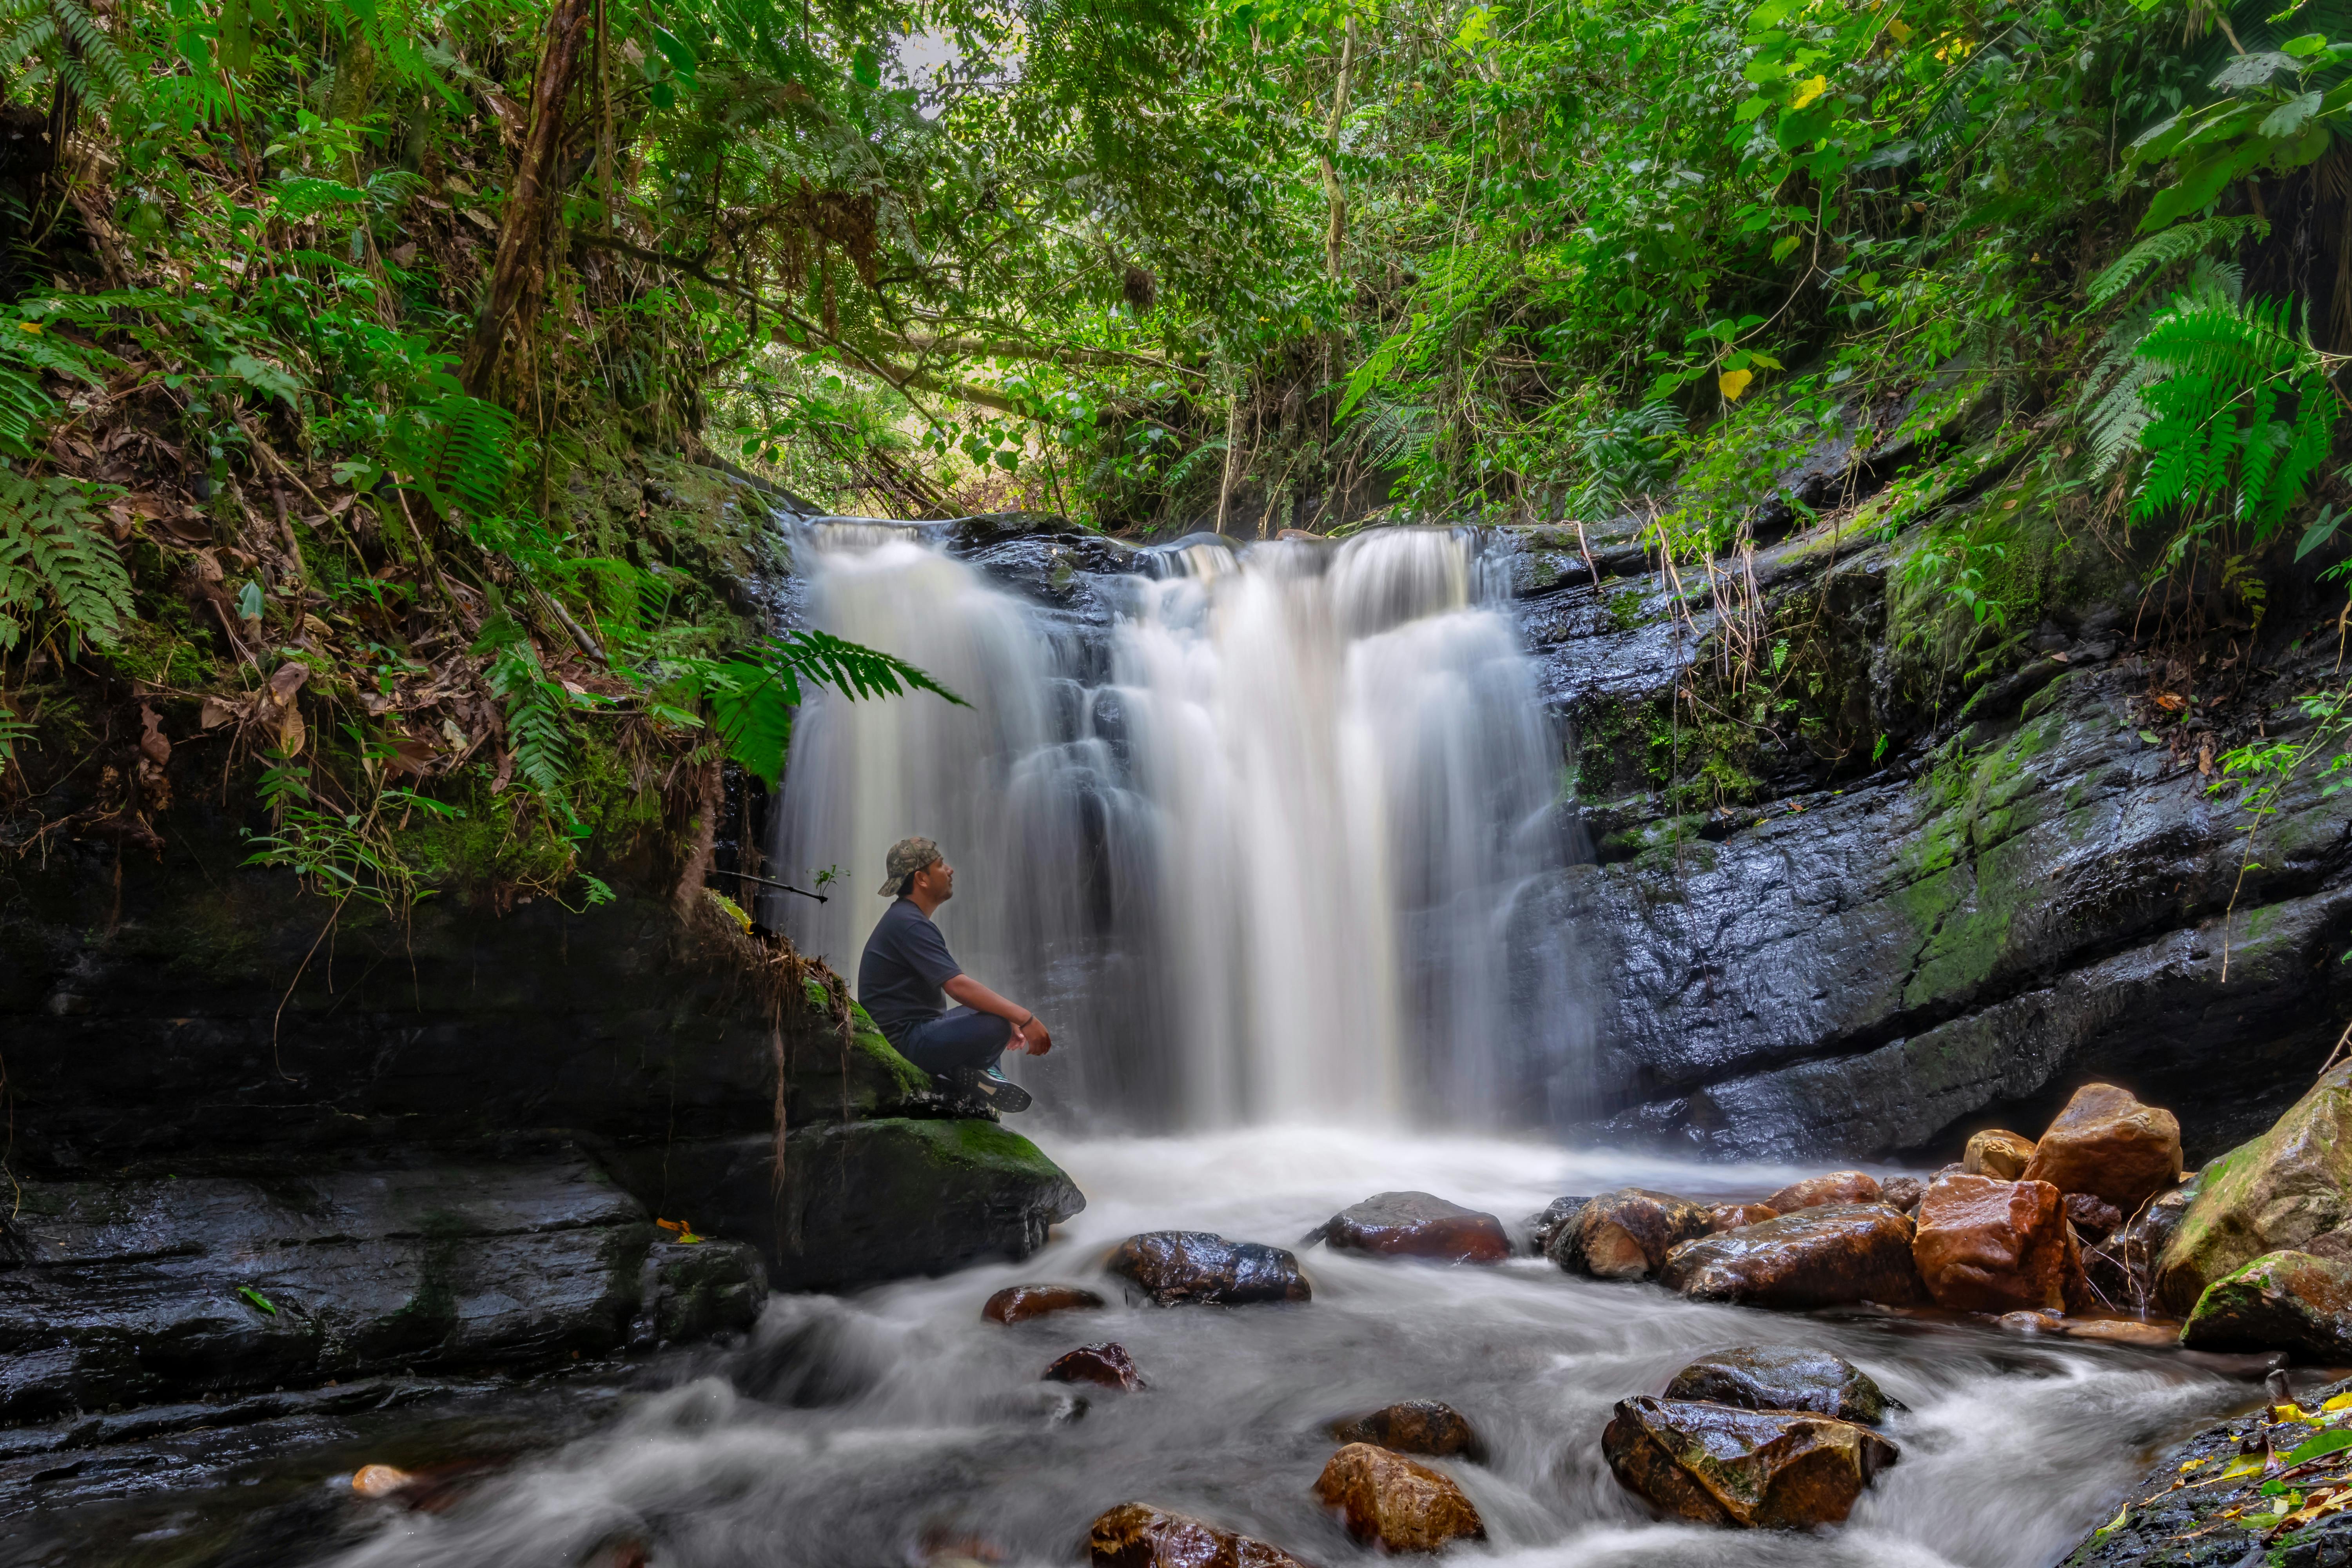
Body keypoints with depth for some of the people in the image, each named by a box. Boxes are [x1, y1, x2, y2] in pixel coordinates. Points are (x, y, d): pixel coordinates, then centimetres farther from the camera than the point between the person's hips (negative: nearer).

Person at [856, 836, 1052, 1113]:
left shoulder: (905, 919, 17)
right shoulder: (908, 924, -17)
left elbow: (953, 986, 20)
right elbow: (957, 986, -27)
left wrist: (1010, 1016, 14)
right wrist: (1025, 1018, -24)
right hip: (905, 1042, -11)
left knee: (991, 1008, 24)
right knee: (995, 1026, -27)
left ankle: (987, 1074, 3)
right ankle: (967, 1075, -2)